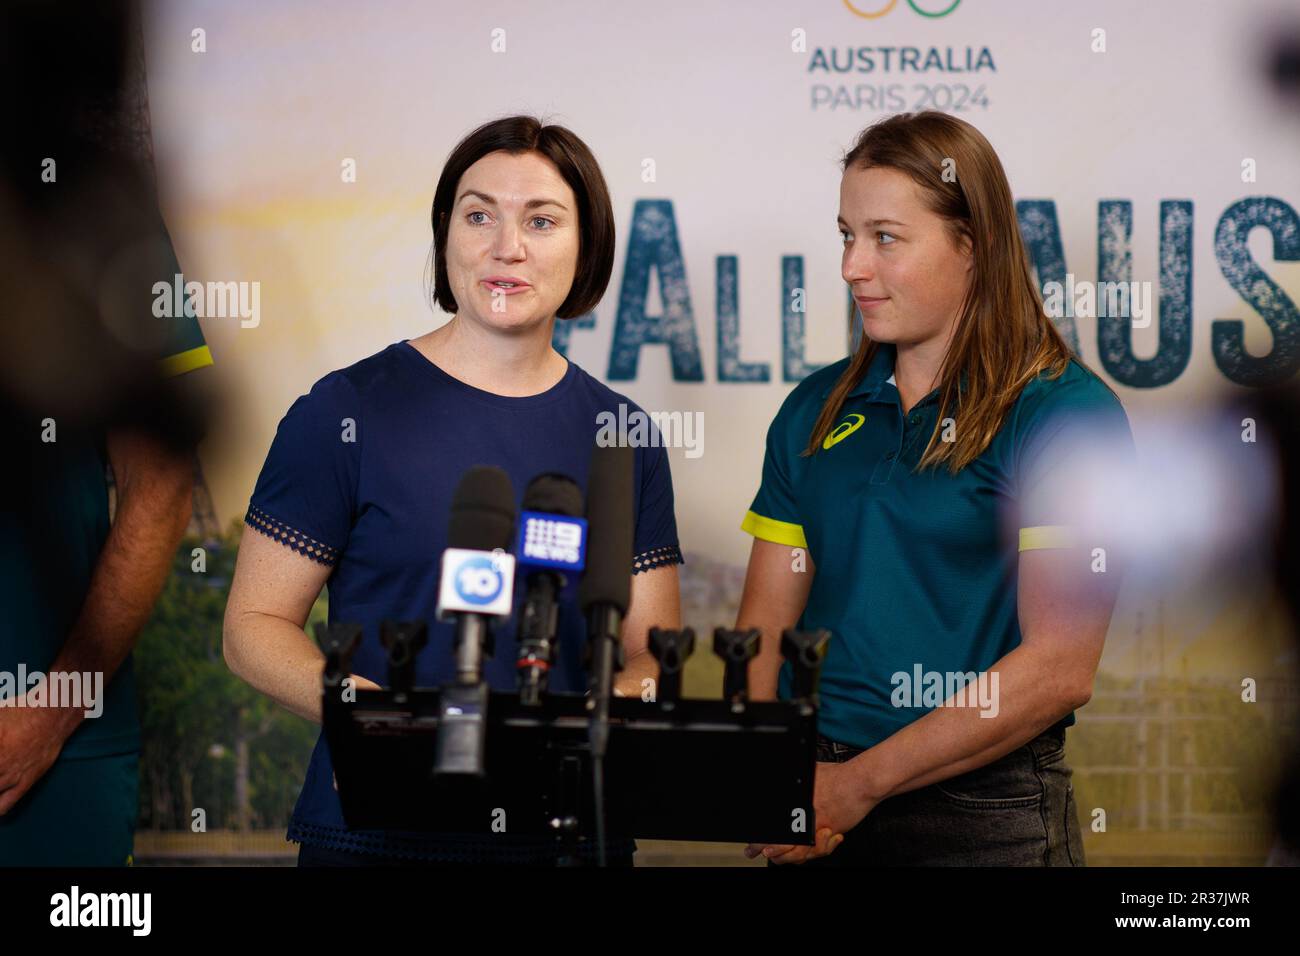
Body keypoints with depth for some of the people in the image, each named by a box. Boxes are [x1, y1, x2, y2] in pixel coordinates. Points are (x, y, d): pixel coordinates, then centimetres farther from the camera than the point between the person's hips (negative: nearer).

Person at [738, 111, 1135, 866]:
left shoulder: (1067, 414, -9)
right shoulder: (818, 410, 9)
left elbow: (1059, 670, -15)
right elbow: (766, 626, 8)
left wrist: (858, 783, -15)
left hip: (983, 817, -5)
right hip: (816, 824, 5)